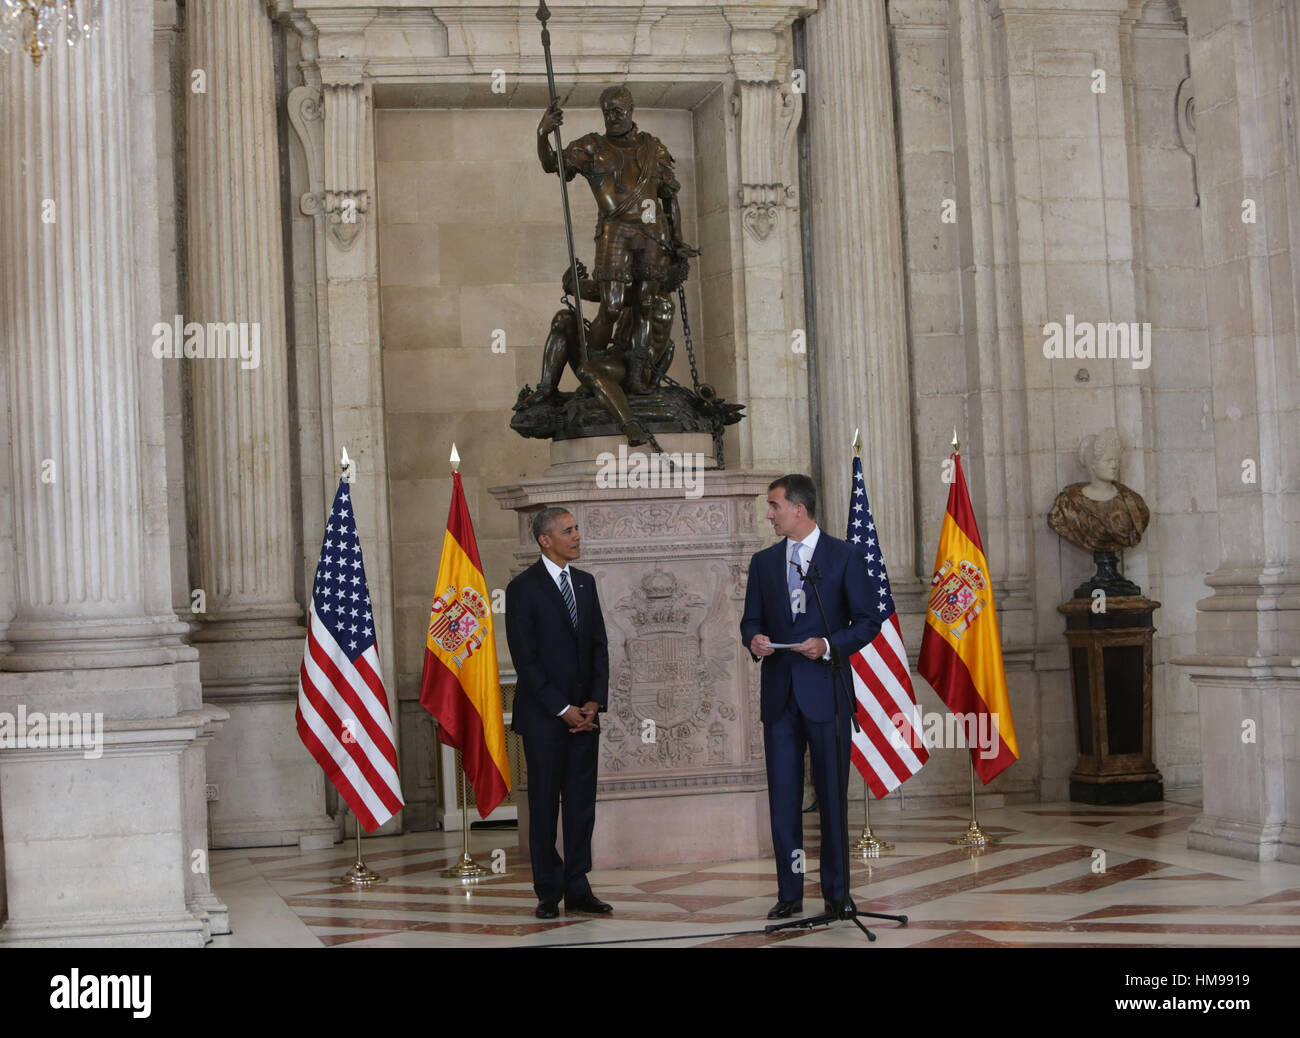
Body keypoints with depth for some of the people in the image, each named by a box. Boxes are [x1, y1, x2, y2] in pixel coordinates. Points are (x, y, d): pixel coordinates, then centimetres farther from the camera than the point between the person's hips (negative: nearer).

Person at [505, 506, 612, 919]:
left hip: (583, 712, 5)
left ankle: (577, 889, 12)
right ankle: (549, 893, 8)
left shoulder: (585, 582, 12)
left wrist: (595, 701, -1)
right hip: (543, 715, -5)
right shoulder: (524, 588, -7)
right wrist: (562, 710, -13)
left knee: (582, 802, 6)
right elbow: (525, 658, -10)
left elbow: (599, 645, 12)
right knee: (544, 804, 1)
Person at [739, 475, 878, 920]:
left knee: (832, 795, 1)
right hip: (779, 693, 4)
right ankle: (789, 893, 9)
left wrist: (830, 645, -15)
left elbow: (867, 620, 0)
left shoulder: (844, 556, 1)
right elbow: (751, 620, 17)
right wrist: (754, 640, -5)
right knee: (783, 796, 3)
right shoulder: (763, 561, 14)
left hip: (825, 690, -4)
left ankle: (836, 893, 9)